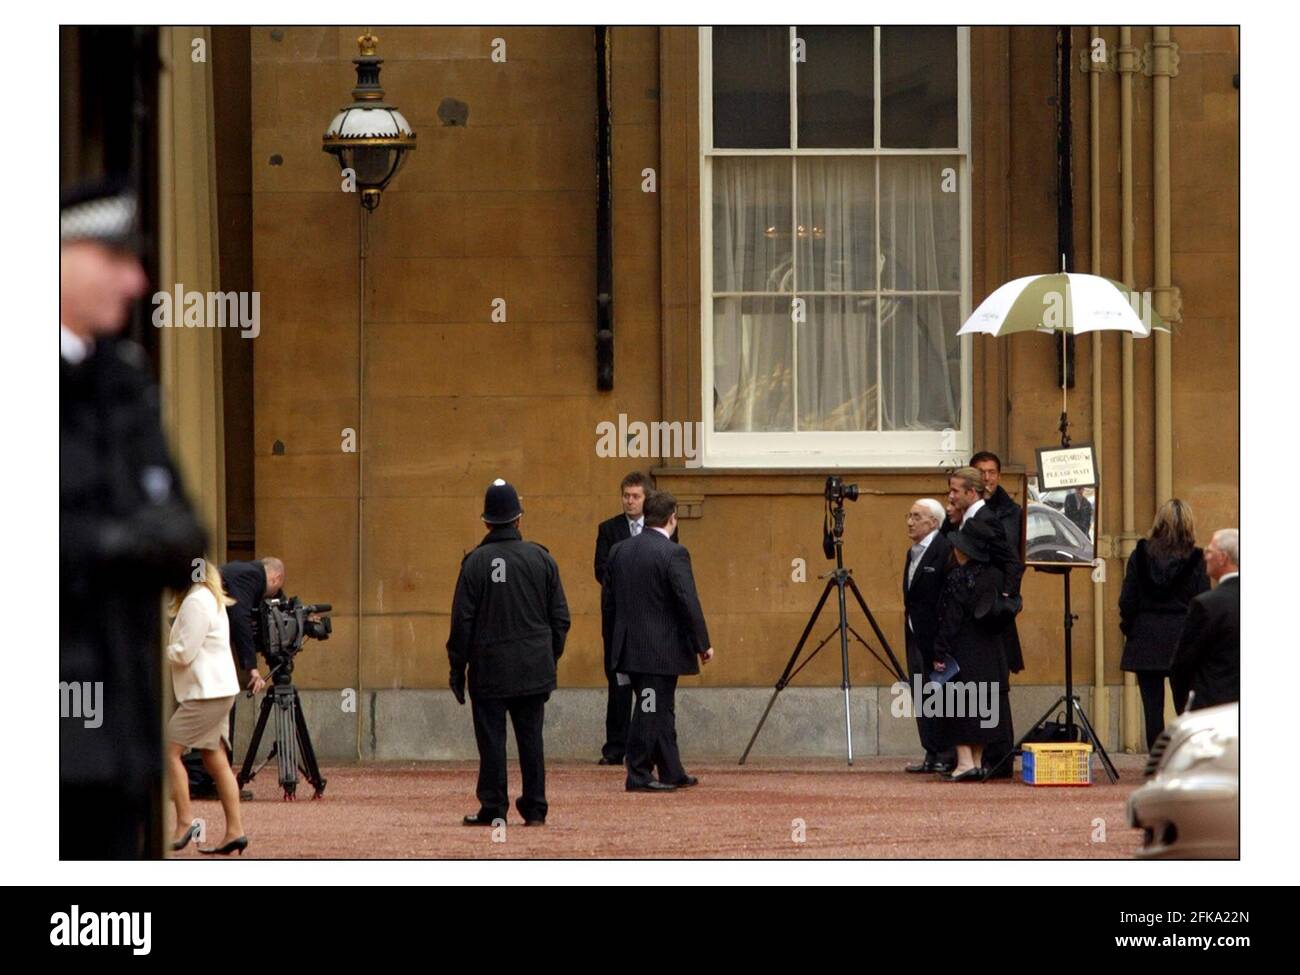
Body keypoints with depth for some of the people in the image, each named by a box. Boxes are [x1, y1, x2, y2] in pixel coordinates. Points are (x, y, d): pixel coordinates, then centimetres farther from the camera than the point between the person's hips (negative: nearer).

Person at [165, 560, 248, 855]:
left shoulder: (196, 602, -15)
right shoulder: (208, 598, 17)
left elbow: (184, 653, -18)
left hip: (207, 693, -10)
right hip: (213, 690, 10)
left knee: (169, 750, -9)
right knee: (216, 761, 9)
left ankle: (184, 823, -10)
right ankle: (234, 832, 7)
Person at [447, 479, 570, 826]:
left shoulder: (476, 562, -7)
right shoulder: (541, 559, 2)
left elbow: (462, 620, -6)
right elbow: (560, 617, 6)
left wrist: (457, 668, 1)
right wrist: (550, 656, 17)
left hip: (489, 667, -3)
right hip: (534, 666, 3)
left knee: (491, 739, 2)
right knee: (531, 737, 7)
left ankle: (493, 809, 2)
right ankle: (535, 809, 8)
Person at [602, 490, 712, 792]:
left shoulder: (619, 551, 6)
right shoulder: (673, 554, -14)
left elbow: (608, 600, 11)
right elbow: (689, 604, -16)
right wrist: (702, 643, -7)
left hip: (628, 647, 7)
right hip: (661, 649, -7)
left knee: (661, 710, 16)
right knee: (651, 711, -2)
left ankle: (671, 773, 23)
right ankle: (639, 775, 0)